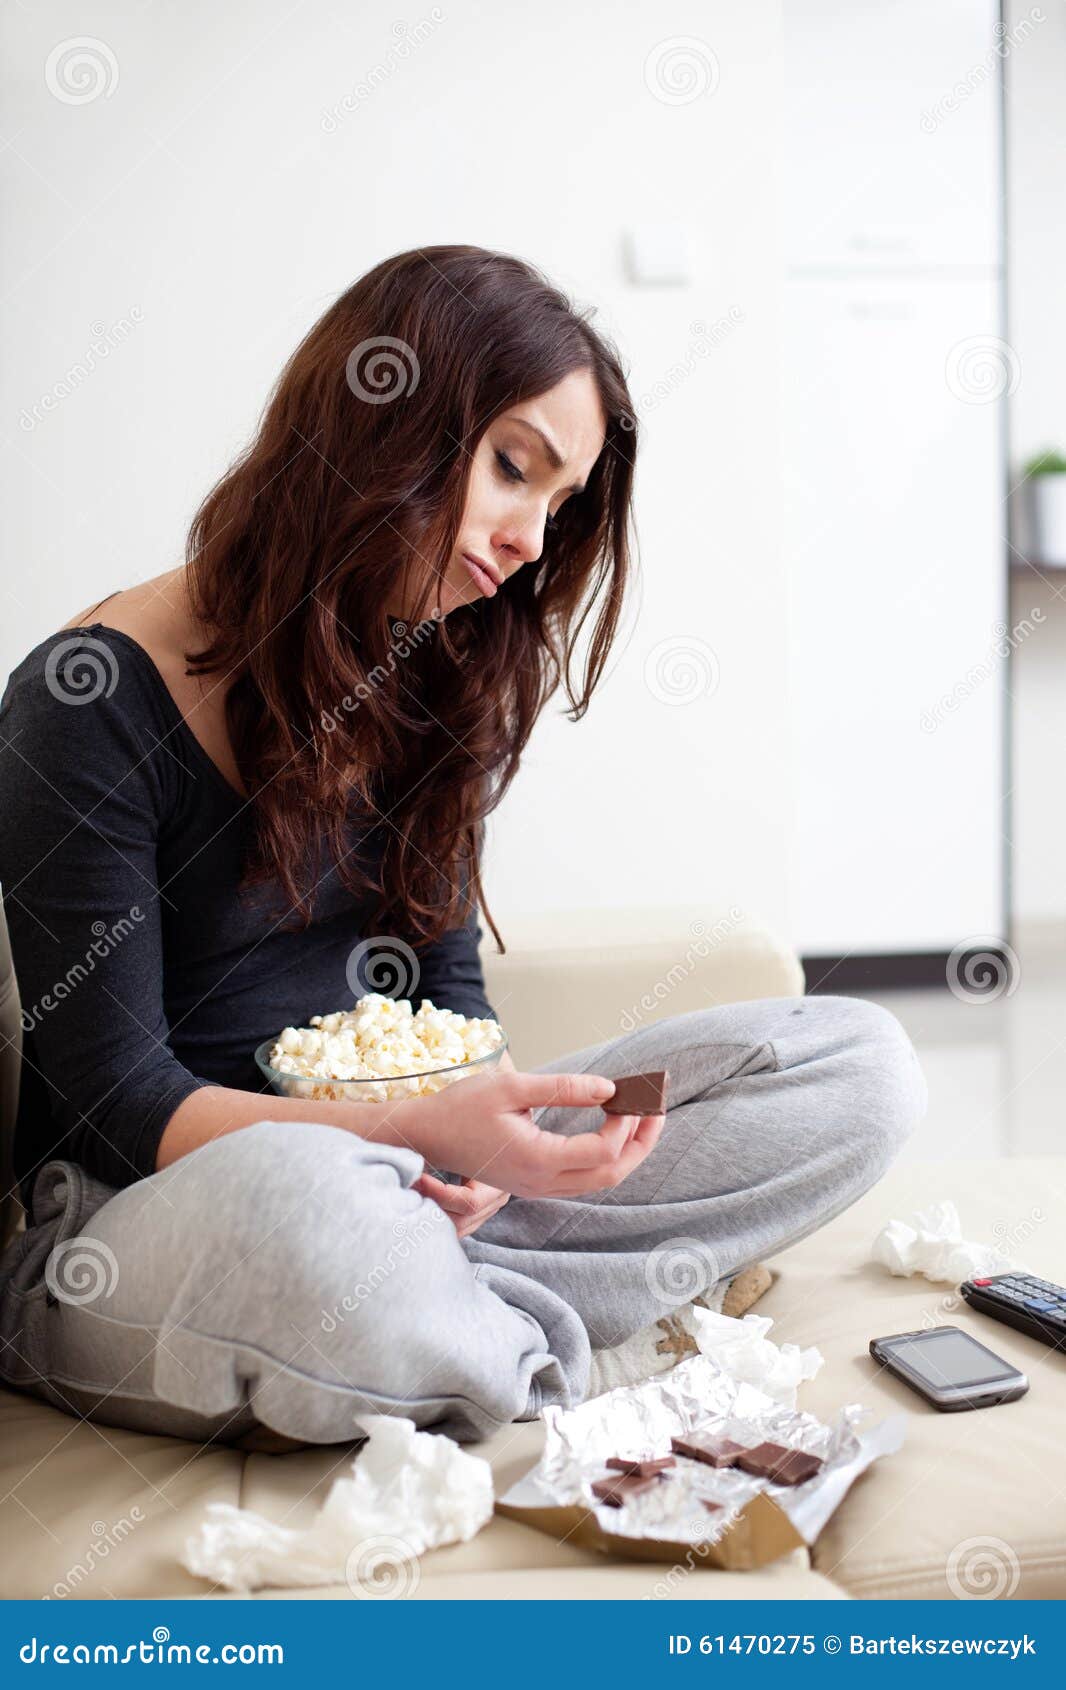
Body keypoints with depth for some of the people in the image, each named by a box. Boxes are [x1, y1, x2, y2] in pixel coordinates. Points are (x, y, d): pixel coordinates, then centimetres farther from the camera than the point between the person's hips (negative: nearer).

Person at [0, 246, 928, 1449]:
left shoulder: (423, 677, 8)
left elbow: (446, 986, 10)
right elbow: (115, 1098, -15)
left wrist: (471, 1144, -14)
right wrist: (425, 1131, -30)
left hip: (382, 1164, 7)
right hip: (137, 1219, -6)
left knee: (860, 1065, -8)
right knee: (308, 1209, -45)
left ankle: (421, 1304, -20)